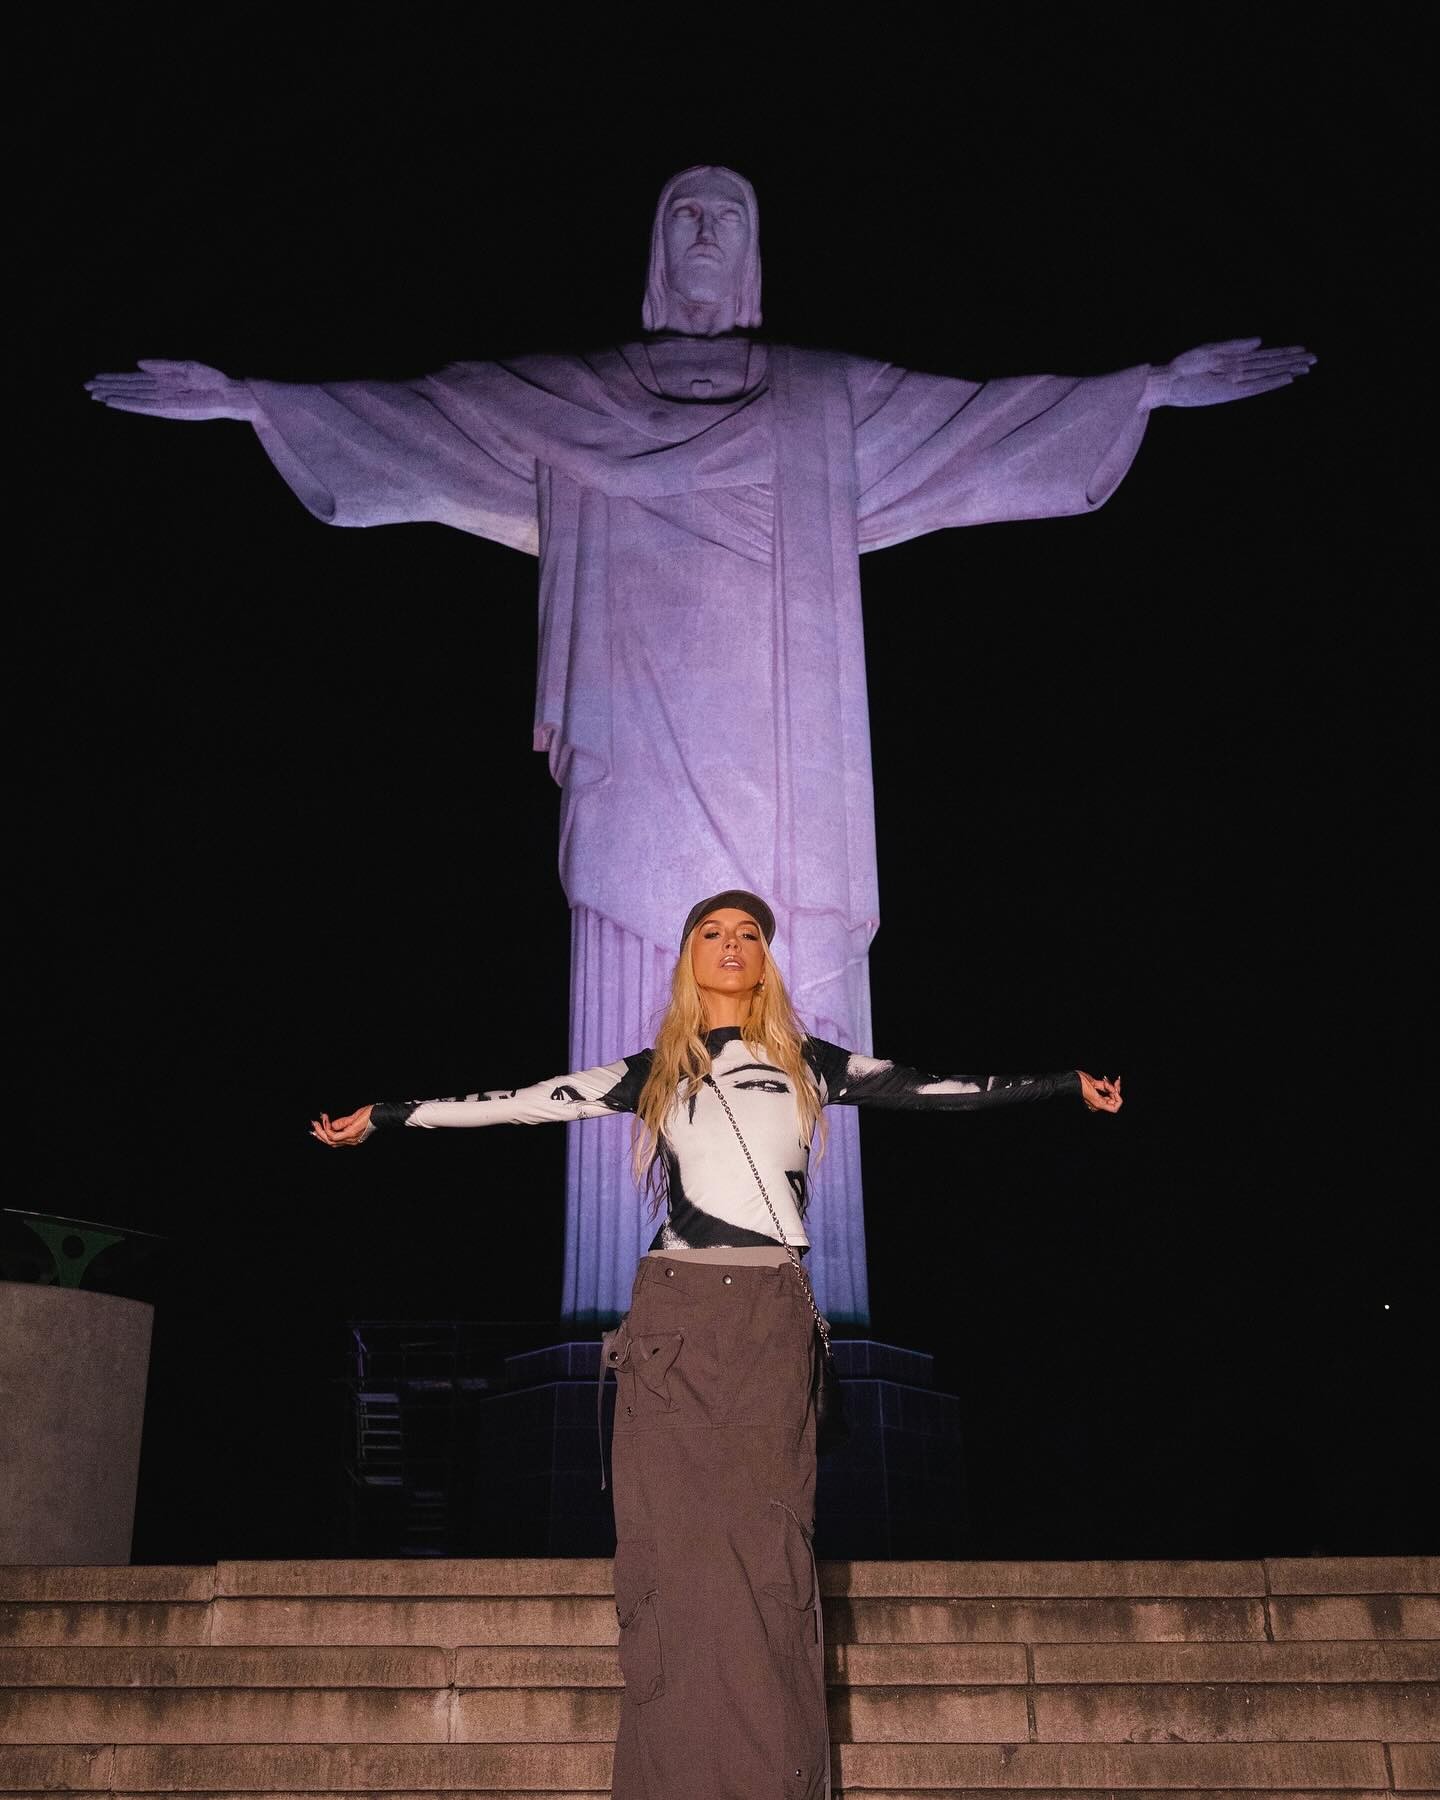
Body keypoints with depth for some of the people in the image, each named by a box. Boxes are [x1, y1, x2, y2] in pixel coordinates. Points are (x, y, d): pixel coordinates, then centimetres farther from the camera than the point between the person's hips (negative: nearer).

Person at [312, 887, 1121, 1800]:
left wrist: (1065, 1083, 8)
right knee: (673, 1548, -2)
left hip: (772, 1321, 0)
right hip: (675, 1316, 0)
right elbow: (524, 1102, 11)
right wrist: (385, 1116, 10)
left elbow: (938, 1088, 10)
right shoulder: (652, 1073, 12)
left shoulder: (810, 1064, 12)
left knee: (767, 1547, -5)